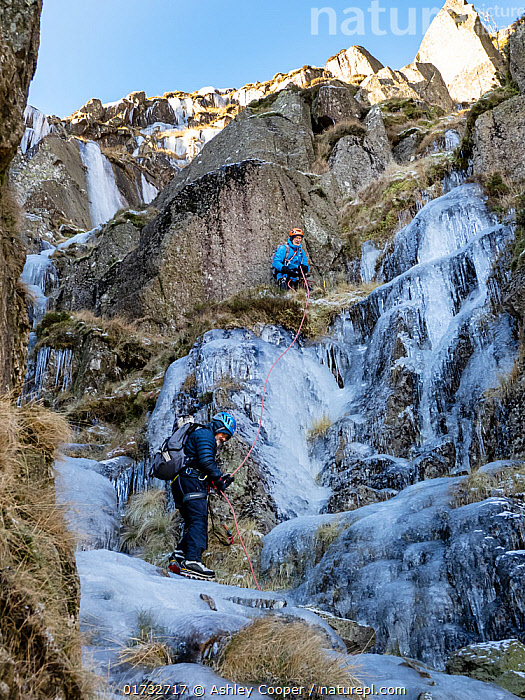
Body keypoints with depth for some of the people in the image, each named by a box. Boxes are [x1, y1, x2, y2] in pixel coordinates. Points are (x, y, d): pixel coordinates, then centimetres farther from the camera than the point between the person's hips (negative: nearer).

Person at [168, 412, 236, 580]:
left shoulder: (199, 435, 32)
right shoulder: (205, 434, -1)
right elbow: (206, 462, -16)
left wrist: (221, 479, 13)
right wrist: (220, 480, -5)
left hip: (180, 484, 11)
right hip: (190, 482, -11)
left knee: (192, 523, 11)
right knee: (199, 521, -18)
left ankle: (178, 557, 6)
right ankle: (192, 561, -27)